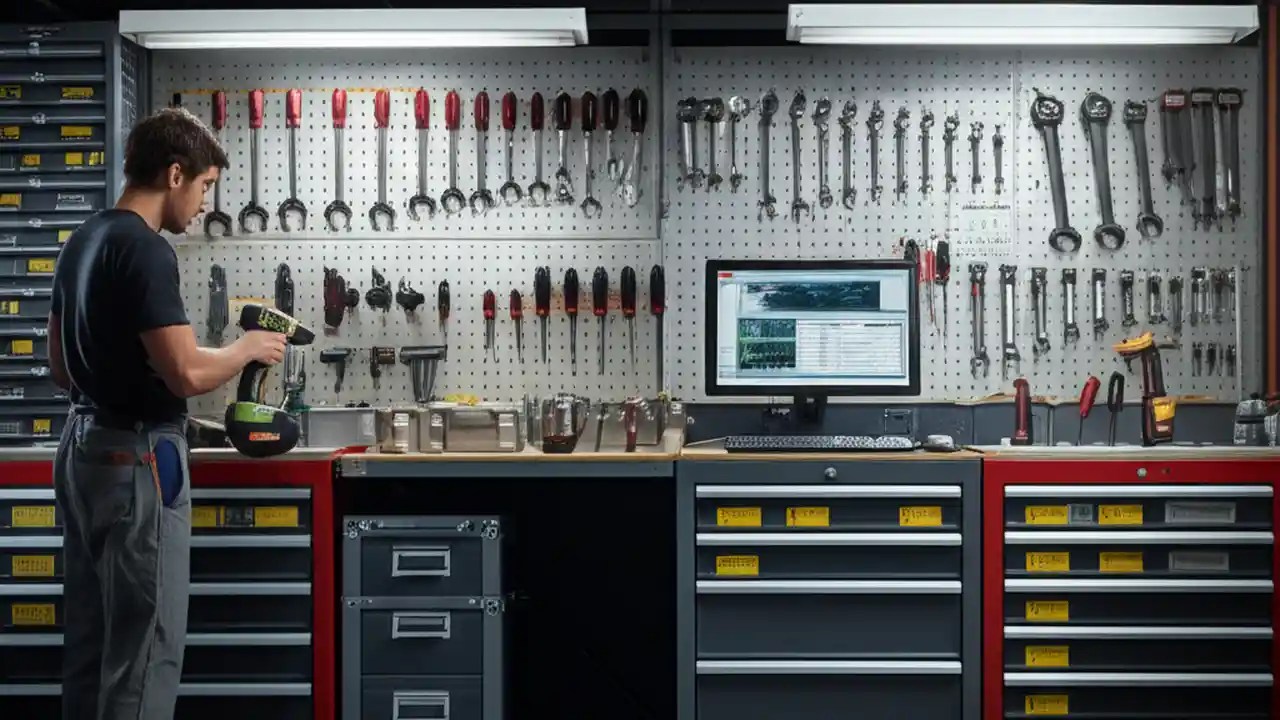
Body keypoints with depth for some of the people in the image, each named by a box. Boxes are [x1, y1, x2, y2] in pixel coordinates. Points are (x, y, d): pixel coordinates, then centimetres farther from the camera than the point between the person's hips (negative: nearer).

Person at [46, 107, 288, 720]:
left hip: (83, 447, 10)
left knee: (91, 639, 15)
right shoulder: (146, 250, -19)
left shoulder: (82, 242, 11)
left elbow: (61, 367, 17)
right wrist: (248, 349, -7)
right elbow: (187, 372, -25)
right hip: (136, 458, -10)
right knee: (145, 646, -1)